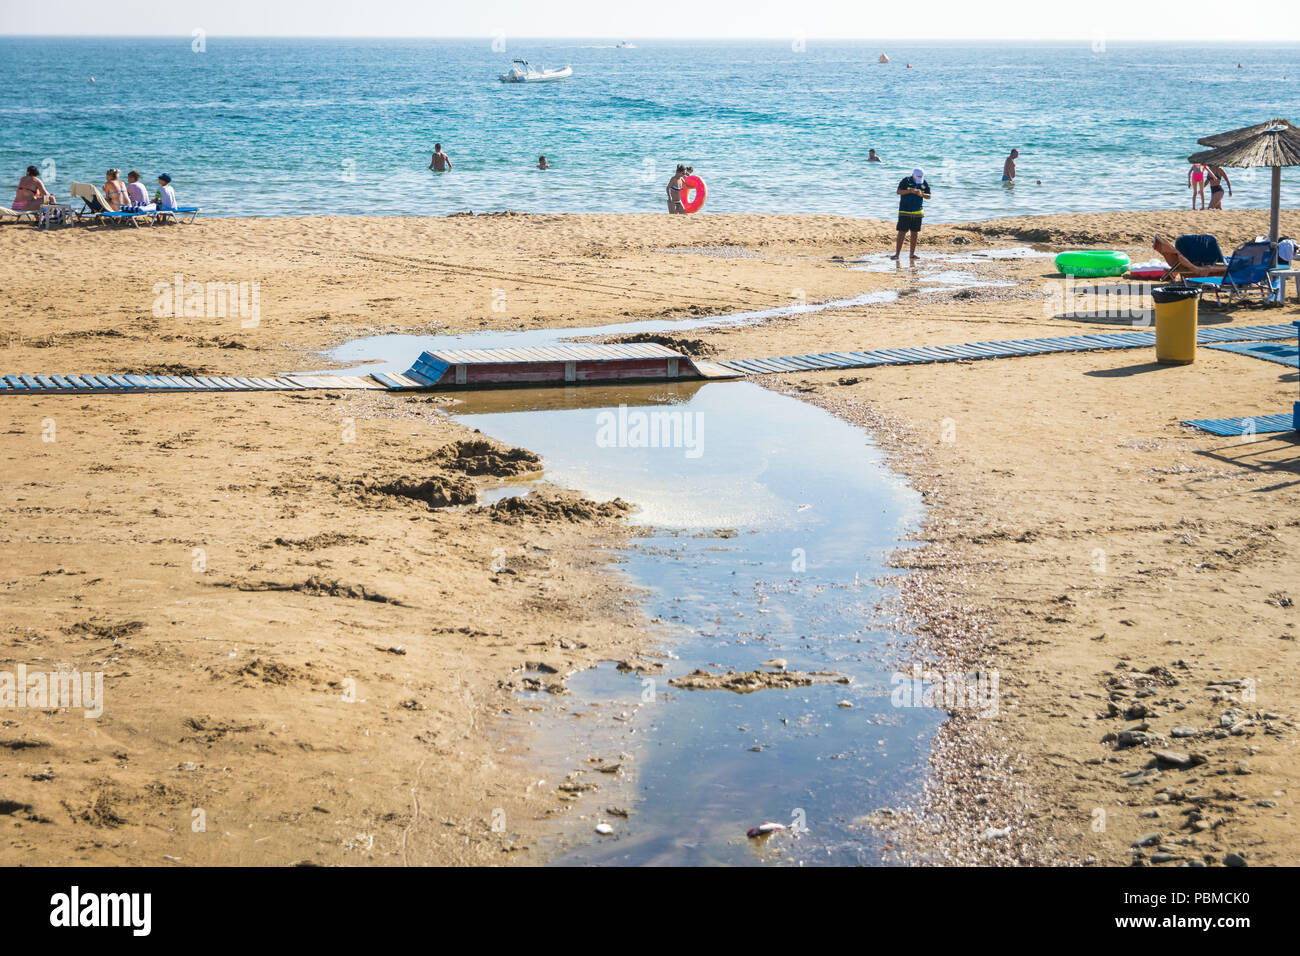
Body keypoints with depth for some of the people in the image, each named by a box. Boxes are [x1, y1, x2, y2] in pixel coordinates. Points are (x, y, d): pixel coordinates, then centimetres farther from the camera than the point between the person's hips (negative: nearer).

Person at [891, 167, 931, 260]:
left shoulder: (924, 184, 6)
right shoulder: (906, 181, -5)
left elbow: (929, 196, 7)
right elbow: (899, 191, -11)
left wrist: (922, 194, -14)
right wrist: (910, 191, -23)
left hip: (917, 212, 4)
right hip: (904, 211, -4)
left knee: (915, 233, 6)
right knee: (902, 232, -8)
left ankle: (912, 253, 14)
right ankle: (897, 253, -8)